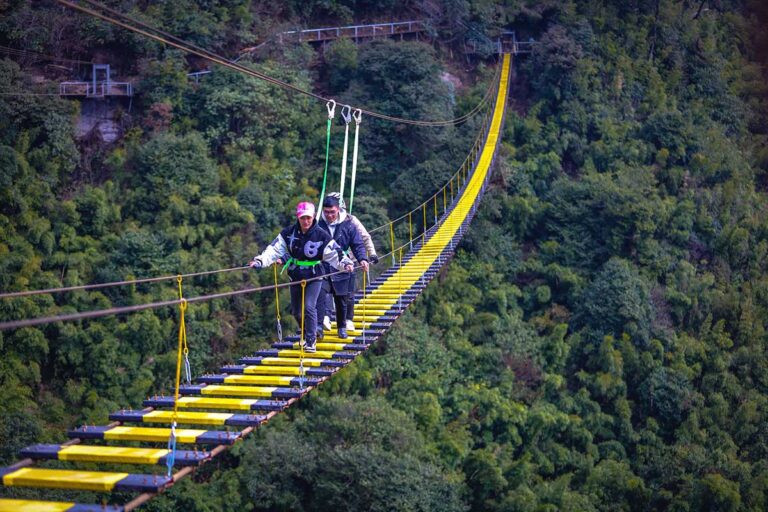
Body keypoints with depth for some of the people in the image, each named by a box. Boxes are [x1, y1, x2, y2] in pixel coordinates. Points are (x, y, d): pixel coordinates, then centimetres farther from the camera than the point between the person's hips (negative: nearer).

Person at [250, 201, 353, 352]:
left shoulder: (321, 235, -12)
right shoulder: (289, 233, -5)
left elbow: (334, 254, -14)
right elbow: (274, 249, -6)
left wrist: (345, 263, -32)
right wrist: (260, 261, -19)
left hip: (314, 277, -4)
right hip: (296, 276, 4)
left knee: (309, 307, -18)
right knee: (296, 311, 13)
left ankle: (310, 341, -4)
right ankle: (310, 332, 39)